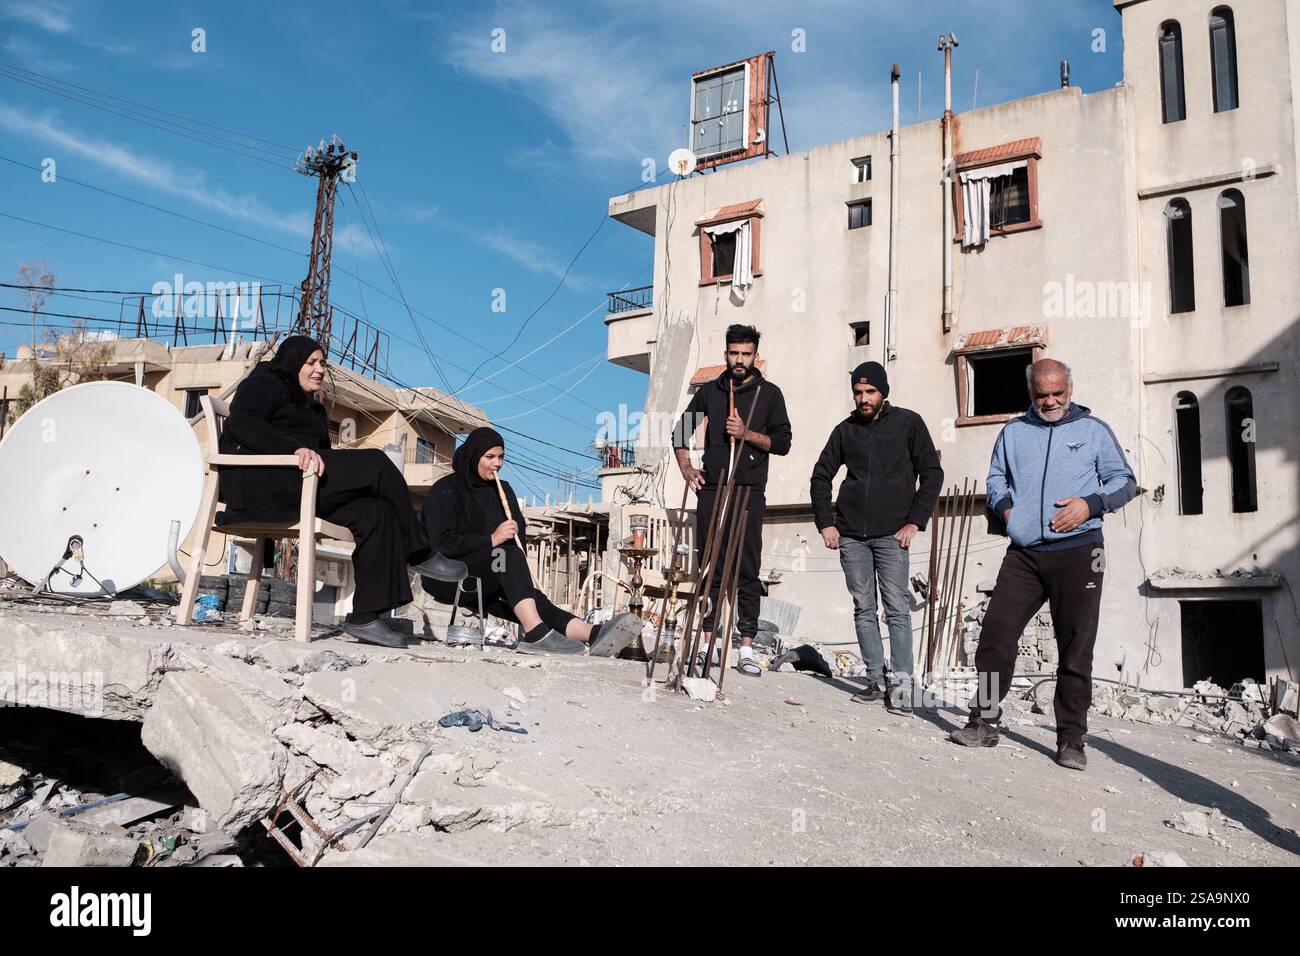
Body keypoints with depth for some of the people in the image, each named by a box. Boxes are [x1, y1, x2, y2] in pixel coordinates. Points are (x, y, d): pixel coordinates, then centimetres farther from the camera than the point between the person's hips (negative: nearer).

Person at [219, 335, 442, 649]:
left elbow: (322, 451, 24)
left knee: (373, 512, -18)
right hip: (260, 481, -8)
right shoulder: (265, 383, 9)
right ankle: (414, 546, -9)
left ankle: (365, 616, -26)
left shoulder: (312, 408, 35)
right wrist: (296, 448, -26)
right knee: (375, 462, -20)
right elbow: (241, 424, -11)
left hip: (297, 493, 8)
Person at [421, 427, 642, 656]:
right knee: (509, 555, -32)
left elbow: (518, 532, 8)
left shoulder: (502, 490, 15)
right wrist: (492, 540, -24)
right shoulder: (444, 491, -3)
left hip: (485, 588, 5)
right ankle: (537, 634, -48)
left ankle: (591, 634, -51)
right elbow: (442, 543, -16)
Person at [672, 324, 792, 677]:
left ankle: (746, 648, -1)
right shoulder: (709, 391, 14)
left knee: (748, 570, -3)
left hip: (749, 492, -2)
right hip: (710, 489, 2)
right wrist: (686, 468, 8)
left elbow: (782, 442, 1)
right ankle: (707, 639, 11)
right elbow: (681, 432, 21)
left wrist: (747, 433, -12)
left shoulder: (769, 393, 7)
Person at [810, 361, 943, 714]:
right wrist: (826, 523, 6)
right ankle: (876, 681, 12)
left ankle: (901, 686, -6)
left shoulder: (908, 423, 2)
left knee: (897, 609, -7)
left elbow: (932, 474, 2)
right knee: (864, 609, 5)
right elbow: (821, 477, 16)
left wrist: (914, 521, -6)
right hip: (851, 535, 4)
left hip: (891, 534, -3)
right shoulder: (846, 430, 10)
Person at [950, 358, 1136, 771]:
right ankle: (985, 721, 10)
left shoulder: (1093, 430, 9)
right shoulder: (1014, 431, 16)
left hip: (1077, 551, -2)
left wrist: (1091, 503, -9)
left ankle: (1071, 739, 6)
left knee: (1076, 648, -2)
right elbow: (995, 477, 25)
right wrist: (1004, 505, 3)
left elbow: (1125, 481, 9)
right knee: (995, 634, -3)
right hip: (1023, 554, 2)